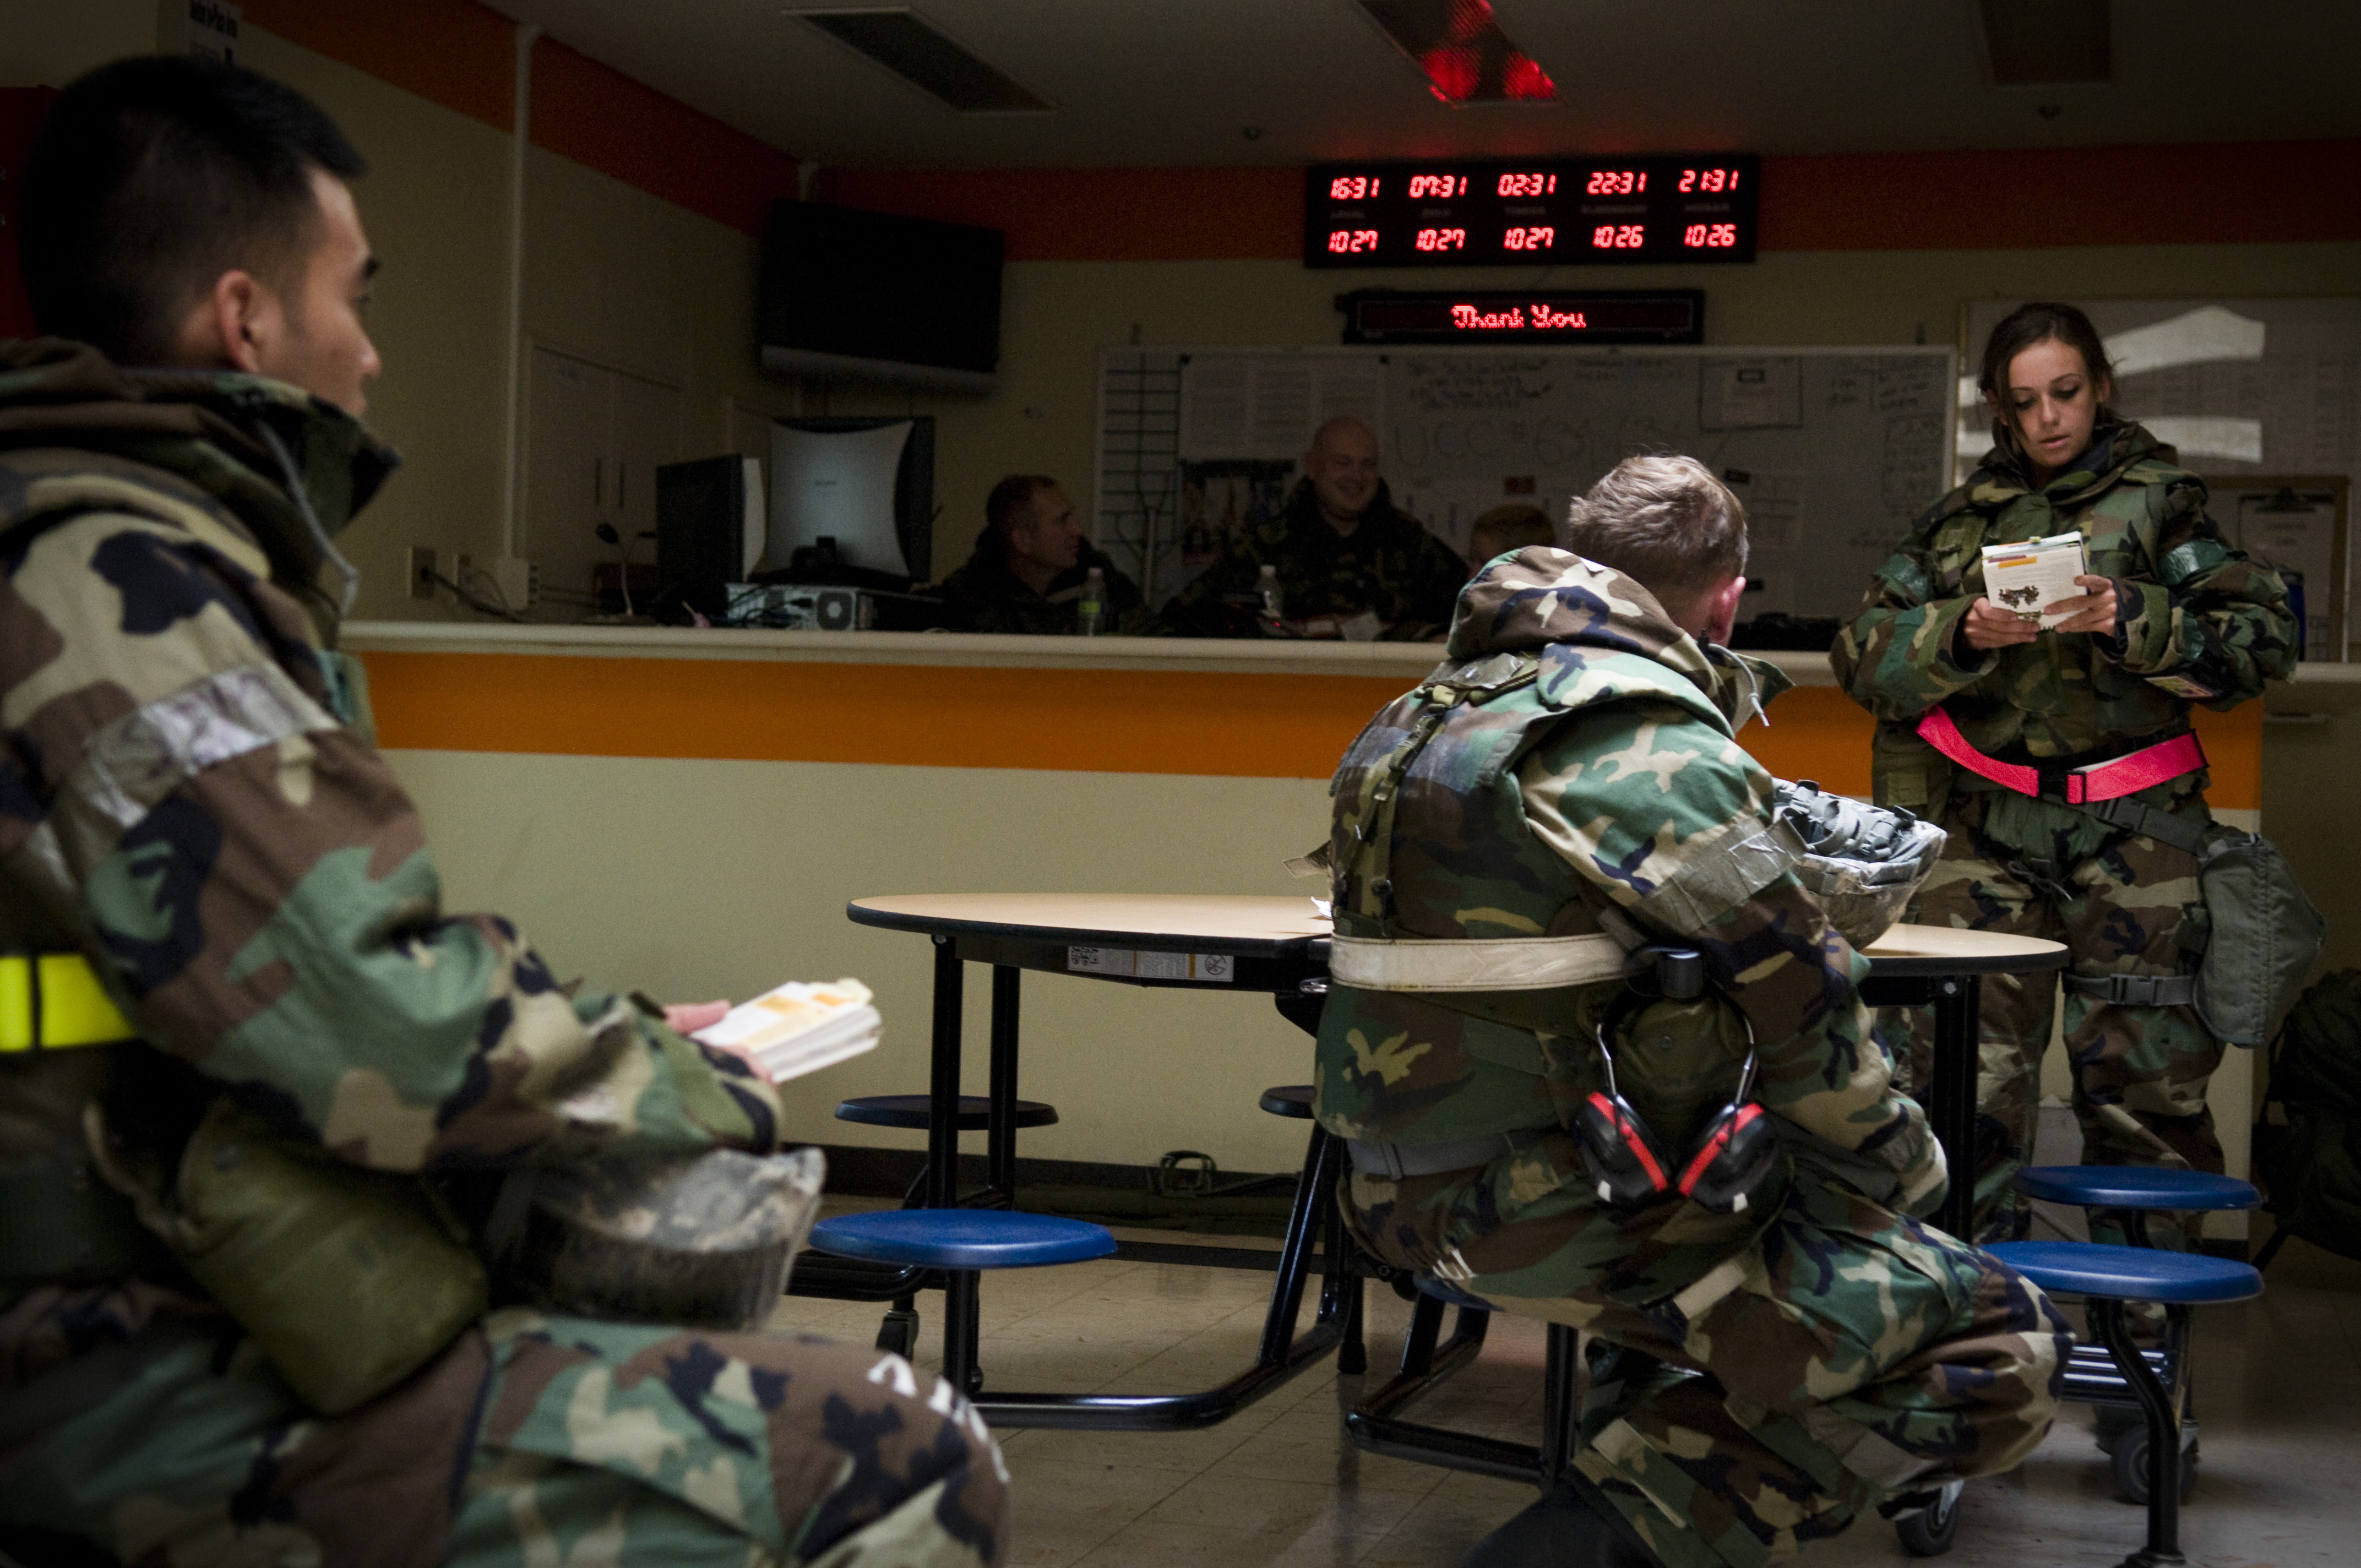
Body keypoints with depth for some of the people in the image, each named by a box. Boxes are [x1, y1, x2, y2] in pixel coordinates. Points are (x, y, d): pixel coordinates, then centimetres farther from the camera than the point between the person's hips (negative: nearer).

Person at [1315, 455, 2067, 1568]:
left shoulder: (1429, 717, 11)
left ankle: (1642, 1426, 21)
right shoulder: (1656, 752, -16)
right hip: (1564, 1221, -9)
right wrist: (1901, 1184, 4)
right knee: (2003, 1342, -6)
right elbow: (1801, 1015, -13)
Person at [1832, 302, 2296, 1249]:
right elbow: (1863, 656, 9)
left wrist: (2132, 620, -16)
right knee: (1968, 1068, -7)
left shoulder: (2158, 499, 7)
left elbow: (2264, 639, -1)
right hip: (1987, 824, 2)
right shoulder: (1960, 519, 15)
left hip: (2131, 827, -2)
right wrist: (1963, 634, -9)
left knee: (2143, 1076, -4)